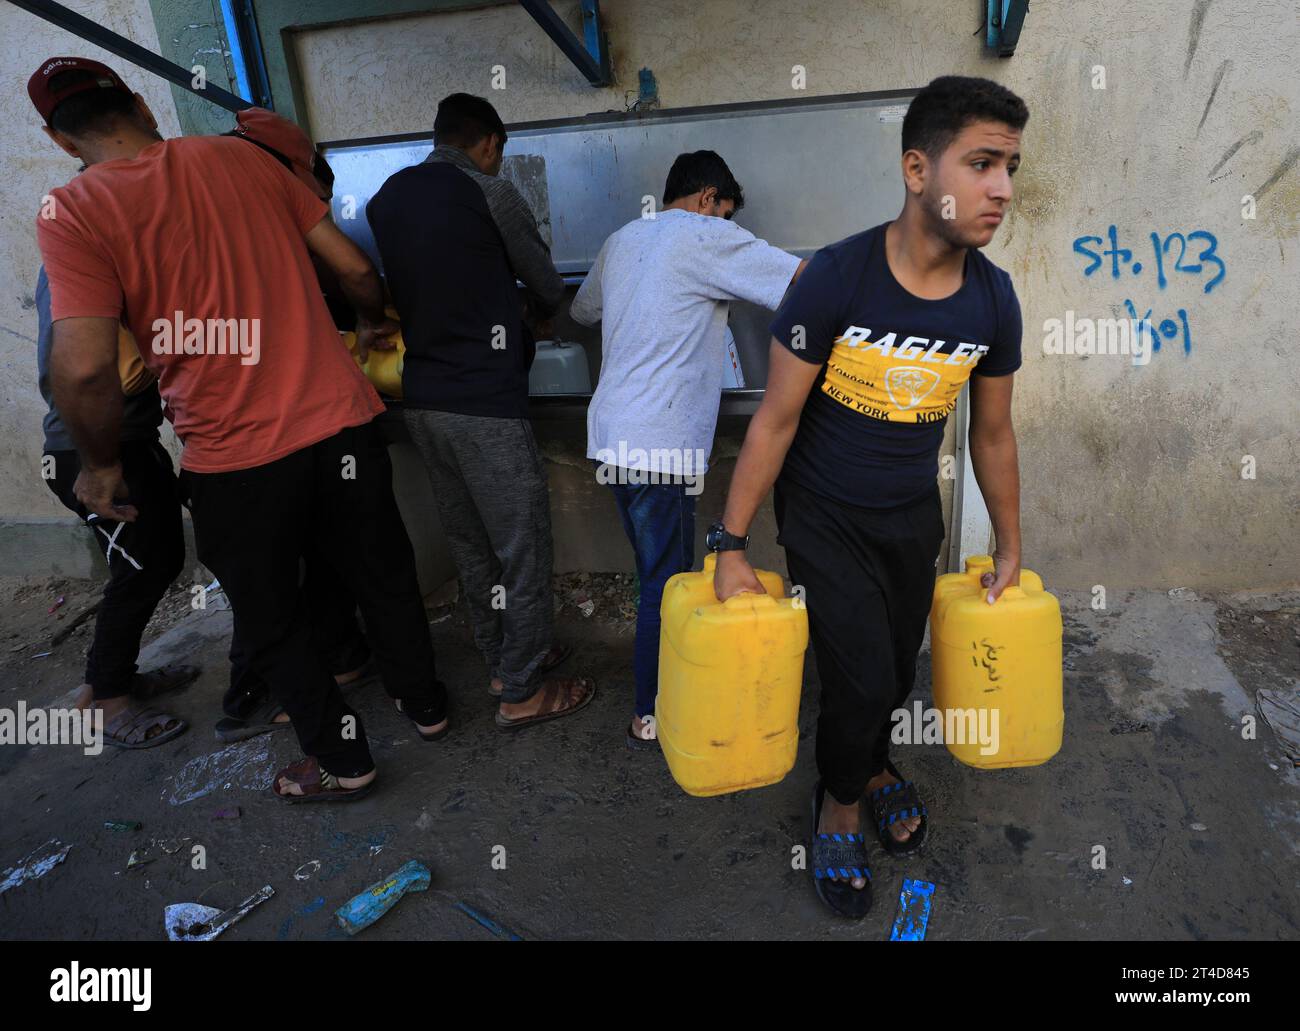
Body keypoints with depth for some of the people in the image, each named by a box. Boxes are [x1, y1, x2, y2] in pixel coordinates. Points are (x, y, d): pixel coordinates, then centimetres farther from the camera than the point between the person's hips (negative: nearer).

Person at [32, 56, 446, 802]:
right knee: (382, 574, 22)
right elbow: (355, 267, 5)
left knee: (273, 621, 18)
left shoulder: (72, 213, -6)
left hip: (236, 458, -3)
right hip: (340, 423, 4)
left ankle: (342, 761, 33)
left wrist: (100, 463, 0)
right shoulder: (242, 157, 6)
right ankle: (425, 703, 41)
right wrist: (374, 324, 25)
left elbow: (85, 366, -17)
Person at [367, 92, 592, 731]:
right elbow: (545, 284, 4)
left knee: (469, 543, 17)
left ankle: (502, 662, 31)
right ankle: (523, 692, 13)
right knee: (524, 546, 3)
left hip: (422, 401, 8)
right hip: (484, 401, -7)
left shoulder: (383, 200, 12)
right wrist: (544, 317, 26)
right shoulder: (488, 192, -7)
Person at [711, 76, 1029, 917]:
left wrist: (1010, 549, 12)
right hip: (824, 518, -4)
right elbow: (776, 419, -16)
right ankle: (840, 804, 29)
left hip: (914, 517, 4)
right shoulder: (836, 277, -21)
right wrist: (731, 547, -13)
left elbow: (992, 432, 5)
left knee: (898, 671, 13)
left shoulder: (994, 298, -7)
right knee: (862, 680, -3)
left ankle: (871, 761, 48)